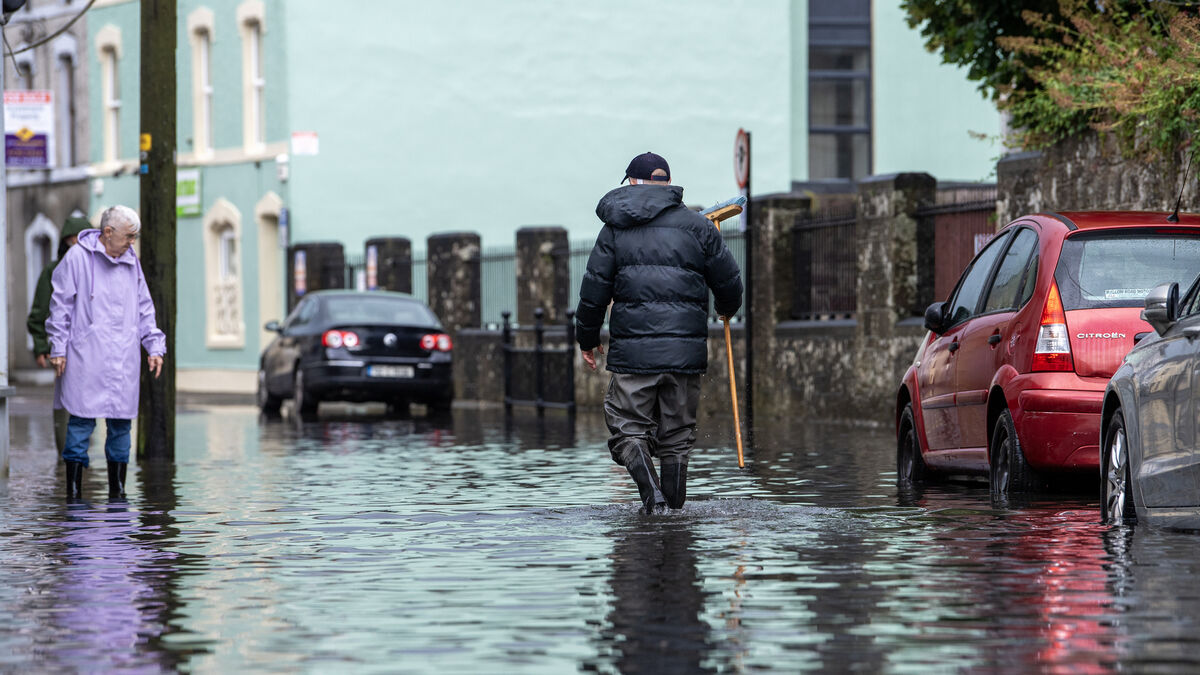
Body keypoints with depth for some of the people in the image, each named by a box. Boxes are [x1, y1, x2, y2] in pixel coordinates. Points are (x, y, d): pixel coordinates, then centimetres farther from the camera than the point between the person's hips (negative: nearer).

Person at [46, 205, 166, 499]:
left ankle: (117, 487, 10)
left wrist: (154, 346, 13)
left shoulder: (131, 262, 14)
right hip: (86, 356, -5)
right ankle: (74, 486, -2)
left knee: (121, 421, 4)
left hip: (124, 358, 5)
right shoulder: (77, 258, -2)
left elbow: (144, 309, 21)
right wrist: (58, 348, -3)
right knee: (82, 420, -6)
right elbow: (61, 304, 0)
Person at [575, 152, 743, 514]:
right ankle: (674, 508, 9)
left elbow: (594, 289, 4)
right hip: (685, 349, 1)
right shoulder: (697, 225, 7)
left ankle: (652, 493, -18)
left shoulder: (615, 228, 6)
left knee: (629, 428, 4)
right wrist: (728, 308, 32)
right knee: (677, 435, 10)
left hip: (633, 349, -1)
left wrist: (587, 337, 17)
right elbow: (729, 281, 9)